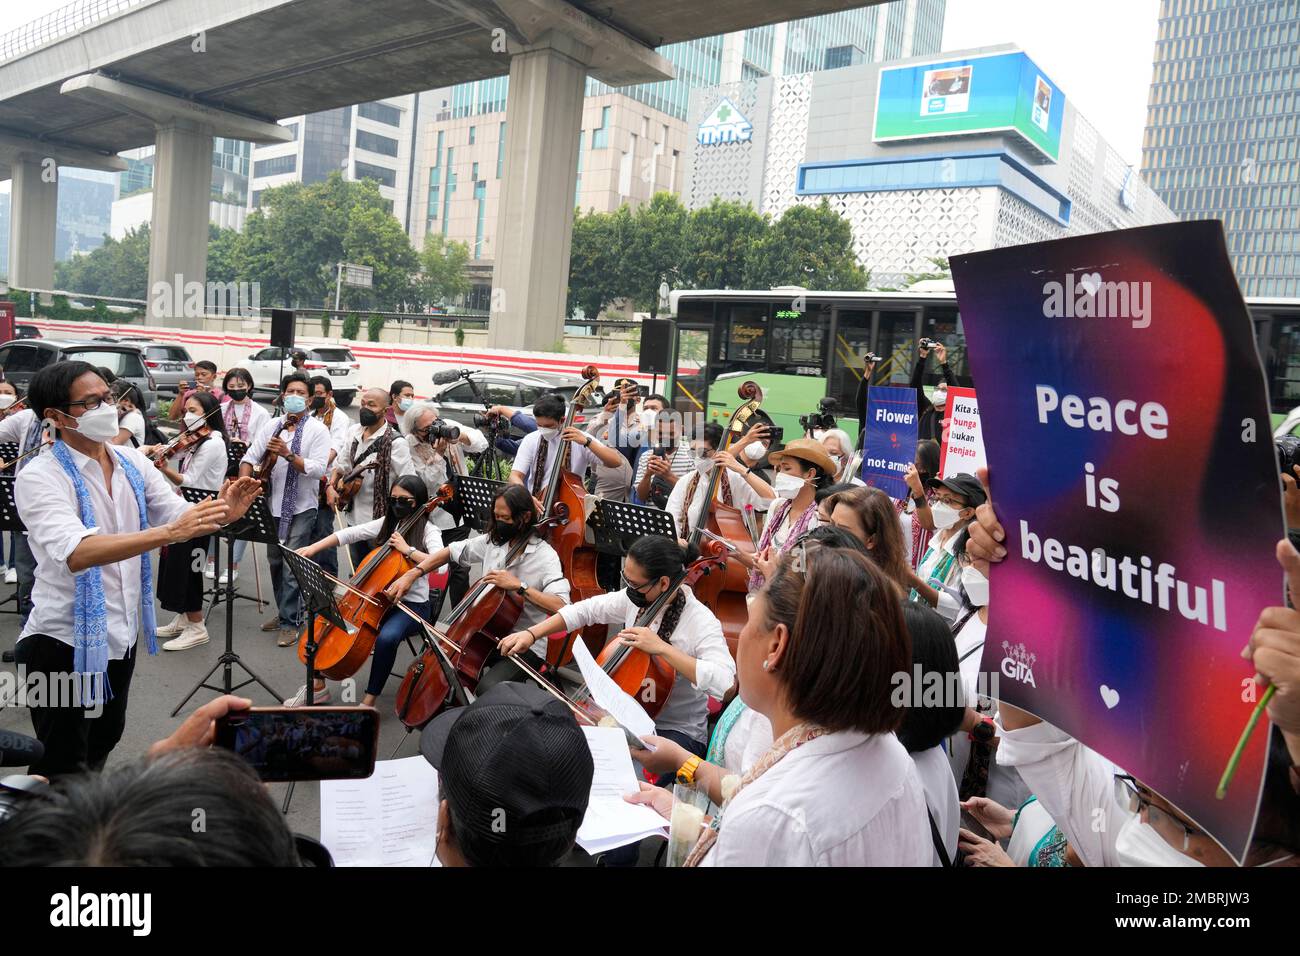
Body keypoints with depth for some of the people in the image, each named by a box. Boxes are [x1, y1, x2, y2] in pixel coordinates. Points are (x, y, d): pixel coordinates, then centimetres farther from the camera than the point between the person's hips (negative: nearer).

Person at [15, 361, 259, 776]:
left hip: (120, 635, 6)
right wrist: (169, 532, -45)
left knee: (104, 742, 25)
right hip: (64, 641, -6)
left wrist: (221, 513, -26)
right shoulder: (40, 477, -19)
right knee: (61, 770, 7)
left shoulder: (133, 462, 0)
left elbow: (182, 516, -3)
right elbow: (76, 553, -35)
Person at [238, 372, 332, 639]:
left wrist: (288, 454, -26)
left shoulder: (317, 430, -7)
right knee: (275, 562, 15)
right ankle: (284, 612, 30)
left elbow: (318, 469, -17)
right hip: (273, 504, 6)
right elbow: (250, 457, 5)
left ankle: (290, 622, 0)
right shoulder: (272, 426, 7)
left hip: (301, 508, -5)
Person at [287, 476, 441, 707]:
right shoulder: (386, 523, 9)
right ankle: (318, 687, 8)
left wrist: (407, 549, -26)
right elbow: (350, 533, 2)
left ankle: (369, 701, -19)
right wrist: (313, 548, -8)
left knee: (386, 637, -36)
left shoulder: (428, 531, -8)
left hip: (412, 605, -6)